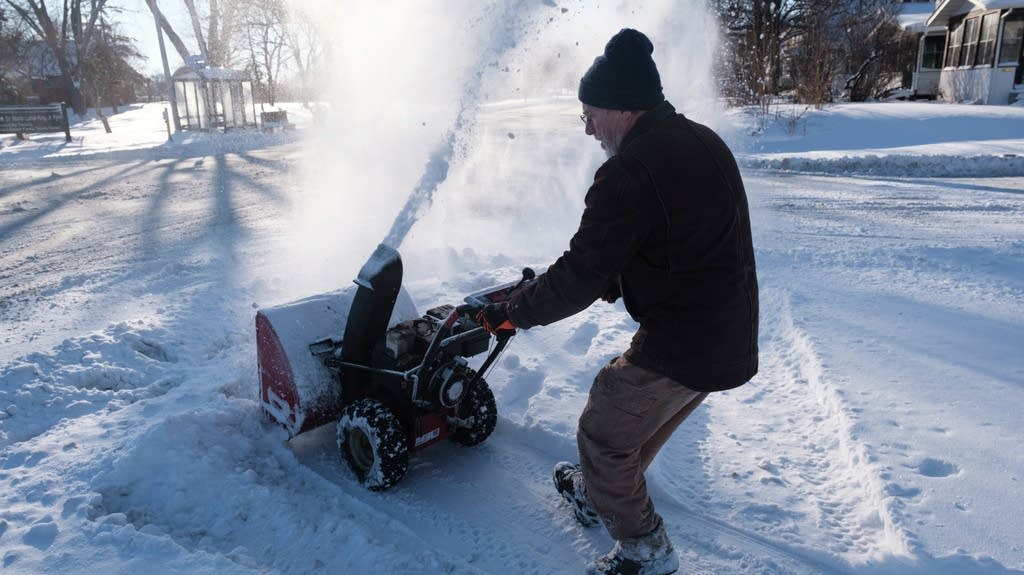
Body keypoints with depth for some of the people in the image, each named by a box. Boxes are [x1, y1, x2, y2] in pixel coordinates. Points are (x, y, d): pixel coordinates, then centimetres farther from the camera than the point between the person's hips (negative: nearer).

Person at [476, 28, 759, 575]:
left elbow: (579, 277, -18)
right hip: (732, 339, 9)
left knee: (601, 435, 11)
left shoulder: (628, 172, -21)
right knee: (639, 415, 27)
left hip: (679, 347, -9)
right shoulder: (706, 142, 8)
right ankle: (599, 494, 48)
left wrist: (504, 314, -5)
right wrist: (615, 282, 18)